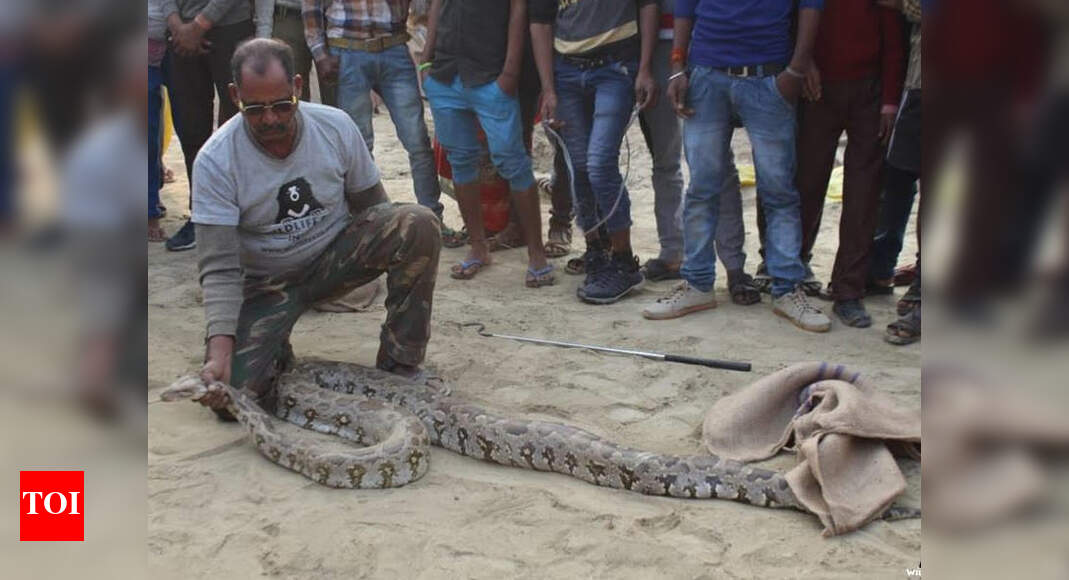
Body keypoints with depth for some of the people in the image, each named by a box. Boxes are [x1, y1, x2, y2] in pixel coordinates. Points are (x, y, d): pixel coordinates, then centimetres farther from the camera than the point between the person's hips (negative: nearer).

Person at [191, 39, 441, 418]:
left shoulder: (336, 127, -12)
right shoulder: (215, 160, -21)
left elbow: (373, 206, 2)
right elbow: (219, 267, -23)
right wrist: (221, 349, -34)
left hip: (336, 255, 2)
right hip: (267, 283, -2)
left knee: (420, 224, -26)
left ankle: (399, 365, -14)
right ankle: (275, 352, 16)